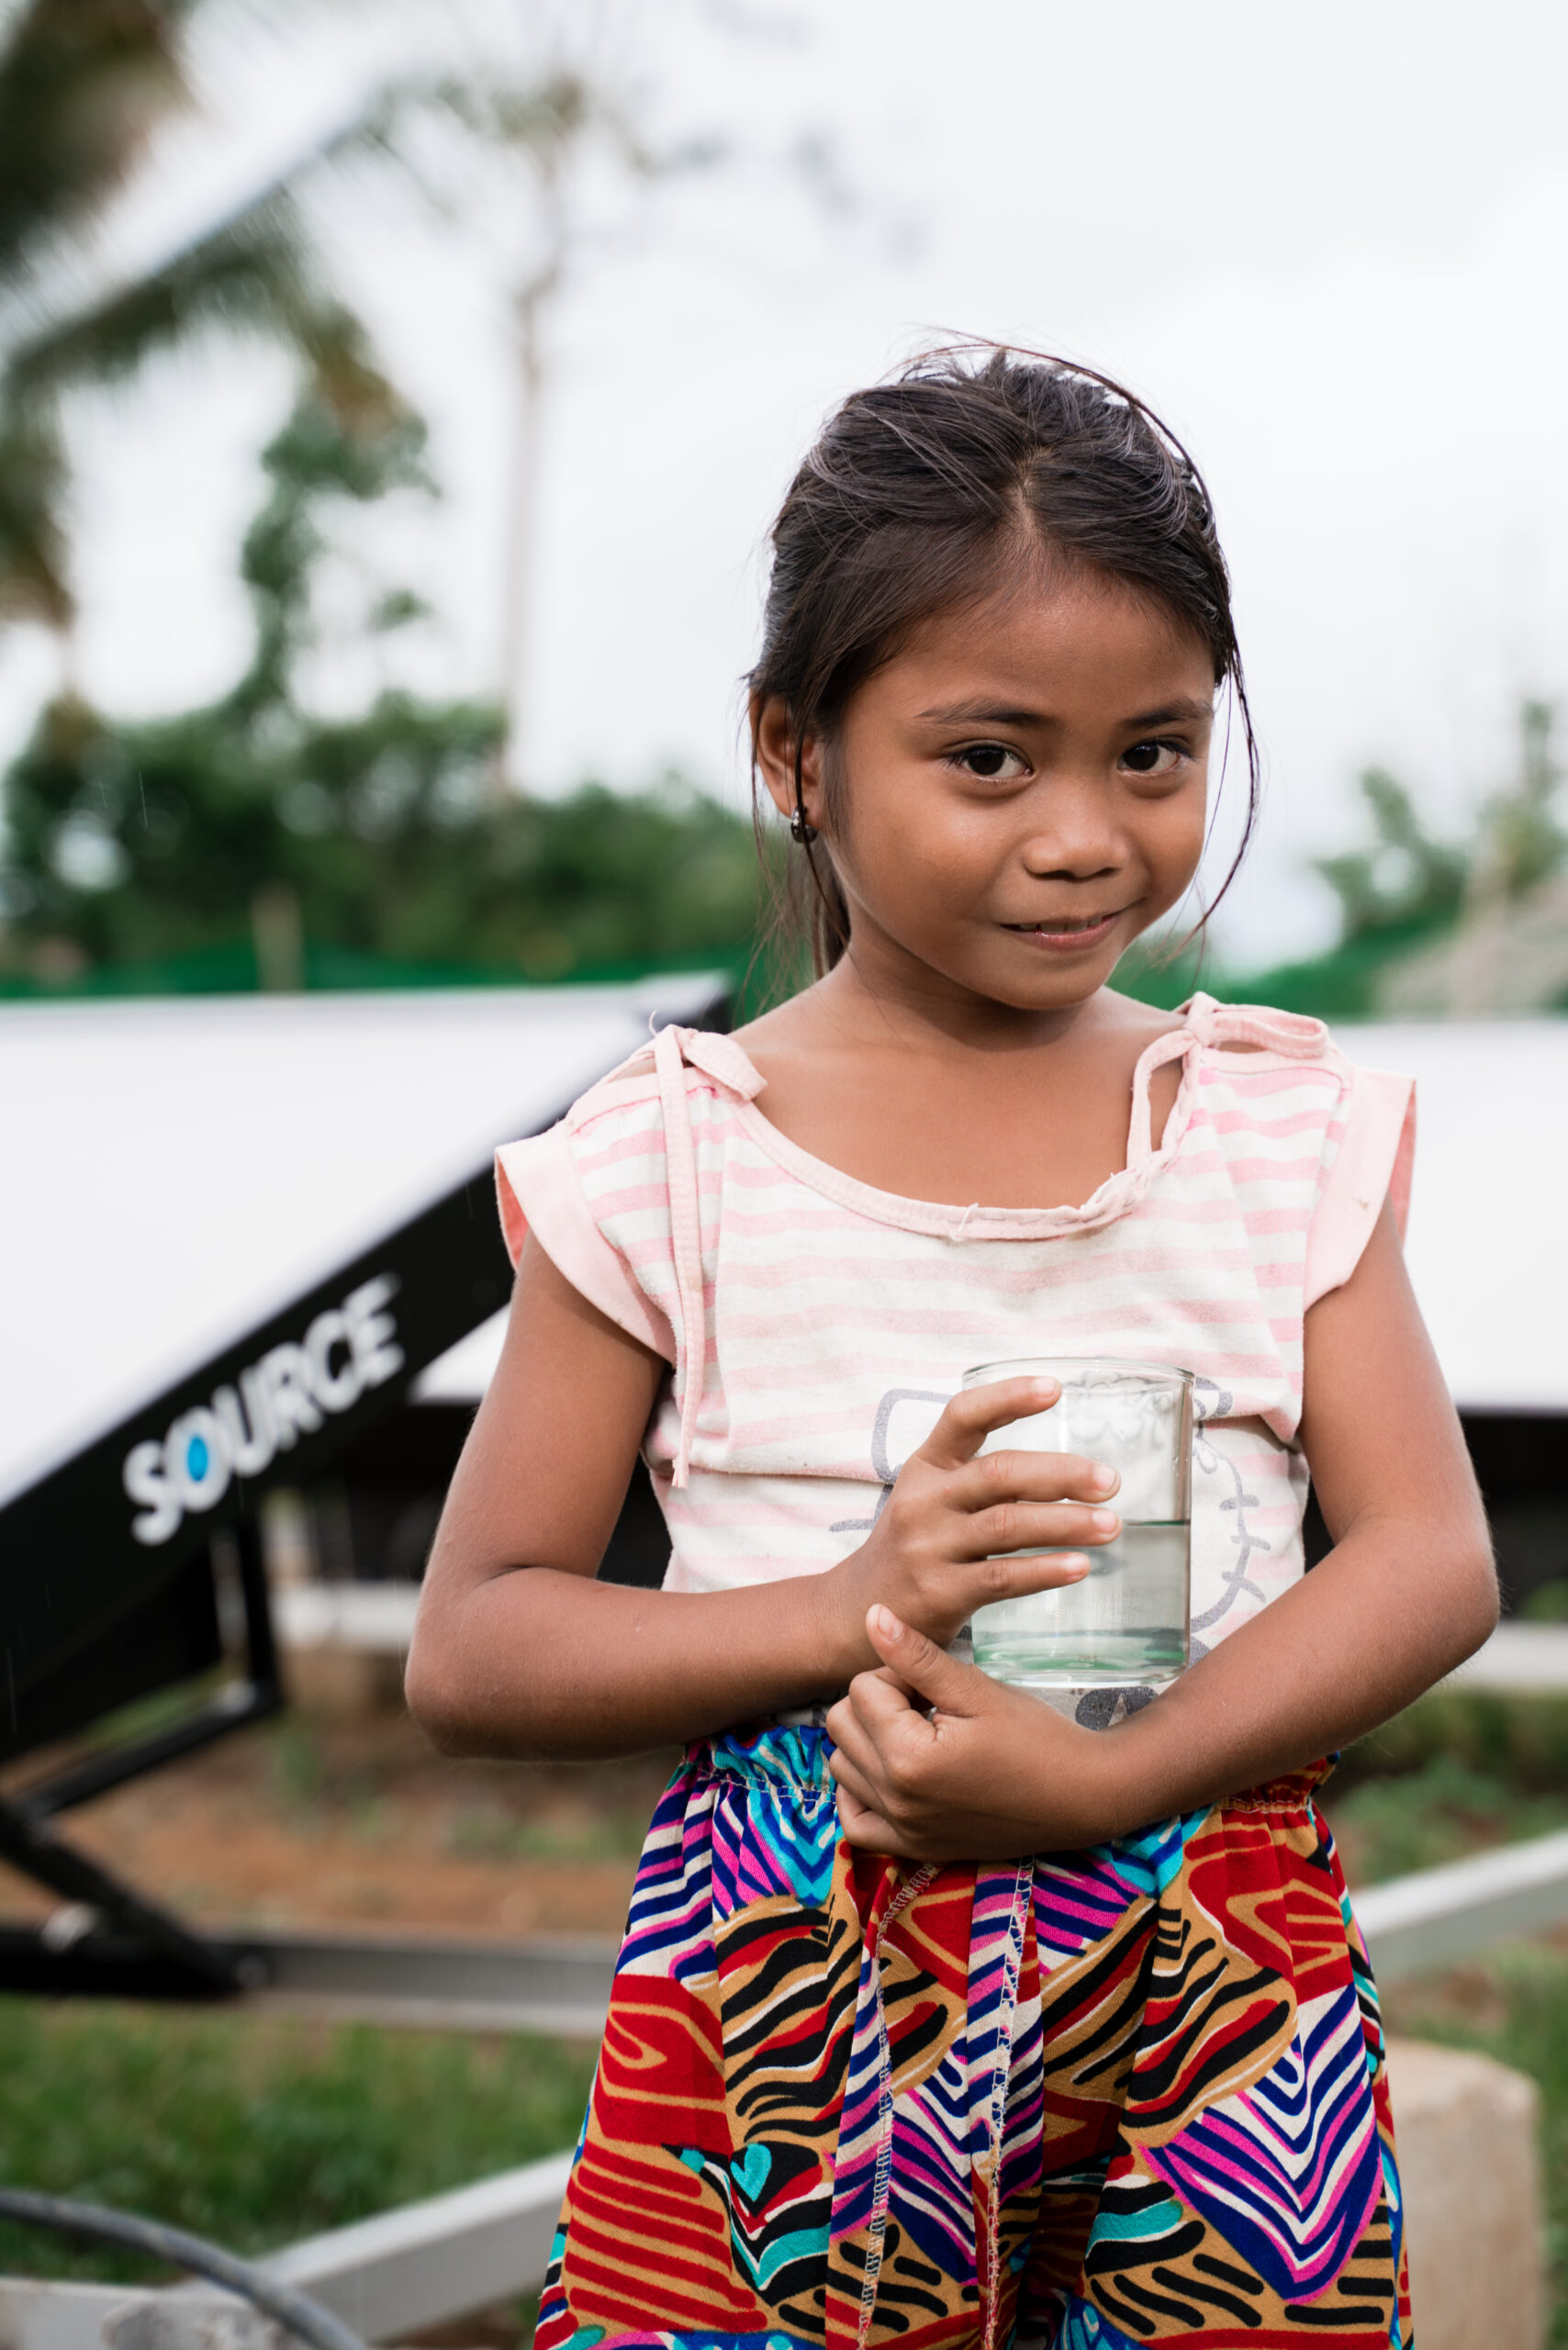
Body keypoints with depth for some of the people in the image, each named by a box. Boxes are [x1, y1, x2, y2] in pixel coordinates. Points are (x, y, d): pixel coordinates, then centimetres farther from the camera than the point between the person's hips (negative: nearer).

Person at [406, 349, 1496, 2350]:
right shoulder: (672, 1158, -1)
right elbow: (468, 1654, -1)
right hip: (786, 1996, -1)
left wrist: (1099, 1778, -17)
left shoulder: (1289, 1125, 5)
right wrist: (847, 1614, -17)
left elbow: (1432, 1559, -2)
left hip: (1222, 1991, 2)